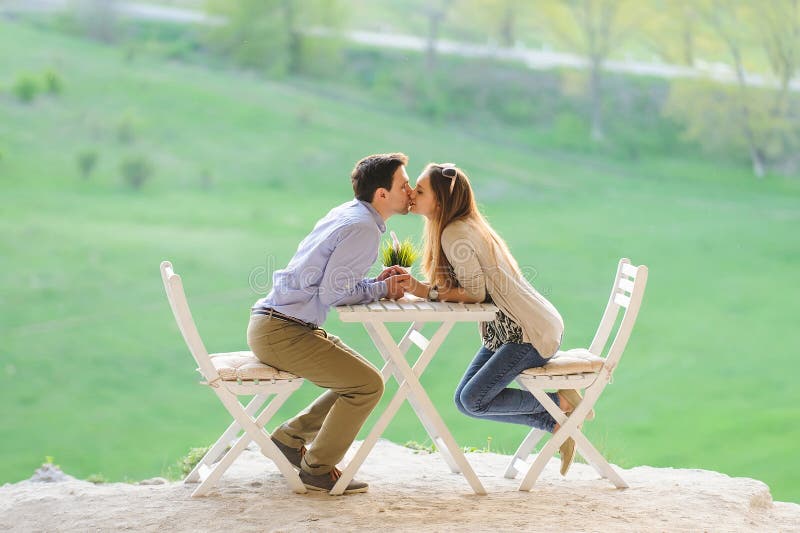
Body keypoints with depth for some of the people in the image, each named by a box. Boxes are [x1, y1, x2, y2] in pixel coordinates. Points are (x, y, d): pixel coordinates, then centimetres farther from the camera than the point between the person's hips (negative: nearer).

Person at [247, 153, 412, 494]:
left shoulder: (348, 214, 14)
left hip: (272, 324, 10)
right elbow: (331, 292, -19)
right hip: (281, 333, -10)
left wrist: (379, 282, 3)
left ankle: (290, 437, 23)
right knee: (368, 384, -11)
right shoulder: (363, 229, -16)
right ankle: (318, 469, 0)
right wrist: (382, 289, -7)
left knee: (360, 376, 17)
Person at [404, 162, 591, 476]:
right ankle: (556, 424, 9)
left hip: (533, 332, -10)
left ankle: (562, 402, 0)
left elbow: (474, 293, -18)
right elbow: (460, 288, 6)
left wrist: (426, 291, -18)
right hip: (505, 331, 10)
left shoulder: (455, 234, -20)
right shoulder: (460, 227, 10)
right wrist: (415, 286, -7)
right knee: (464, 399, 4)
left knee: (474, 401, -14)